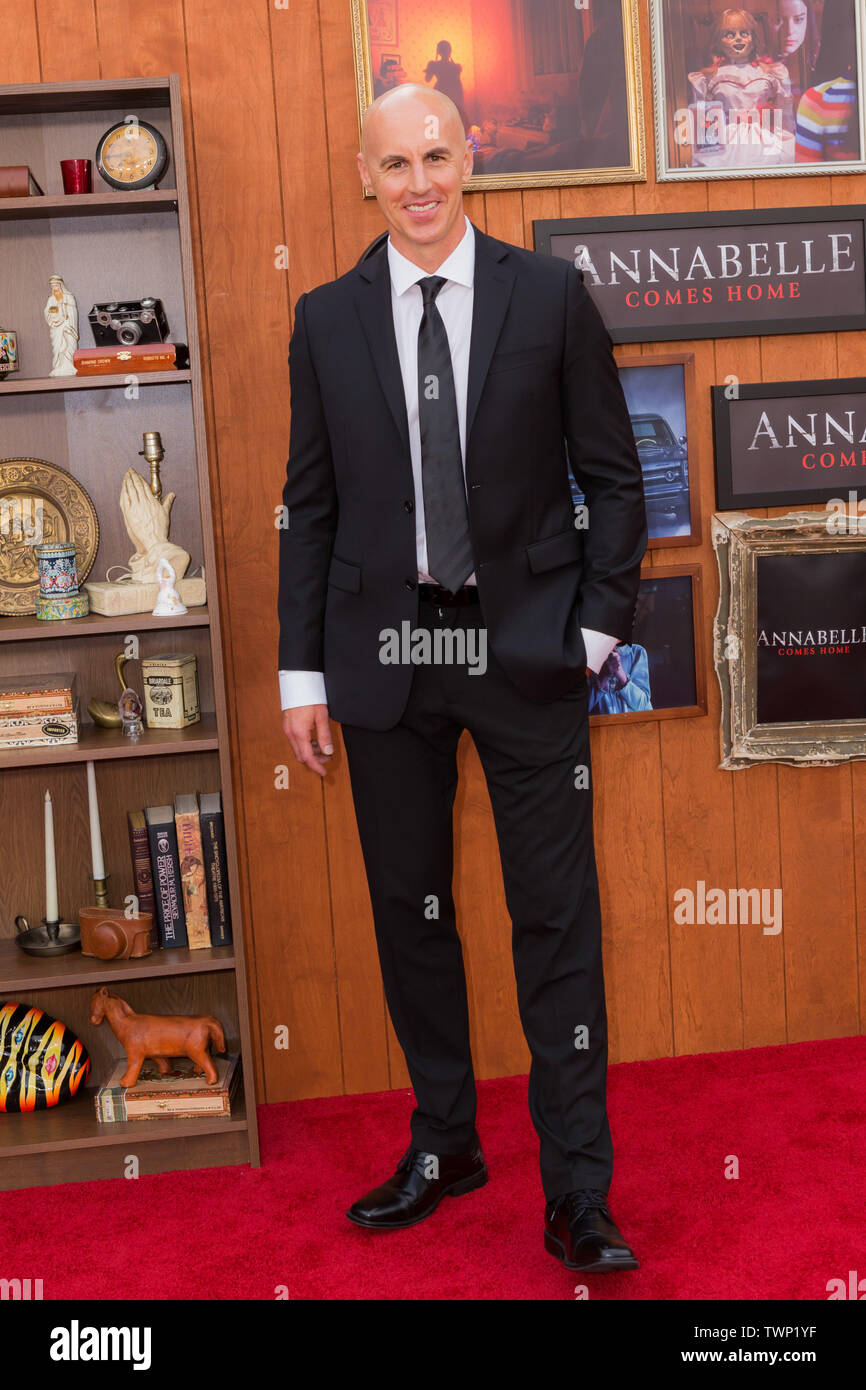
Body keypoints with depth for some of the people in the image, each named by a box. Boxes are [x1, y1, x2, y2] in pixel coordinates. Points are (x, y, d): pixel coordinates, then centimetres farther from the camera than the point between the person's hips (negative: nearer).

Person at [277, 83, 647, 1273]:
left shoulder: (550, 295, 1)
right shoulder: (327, 319, 6)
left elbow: (613, 475, 5)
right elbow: (310, 505, 7)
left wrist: (600, 623, -3)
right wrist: (301, 671, 3)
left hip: (525, 645, -2)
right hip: (384, 651, 2)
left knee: (558, 918, 0)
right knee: (409, 909, 11)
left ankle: (578, 1194, 12)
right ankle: (444, 1144, 29)